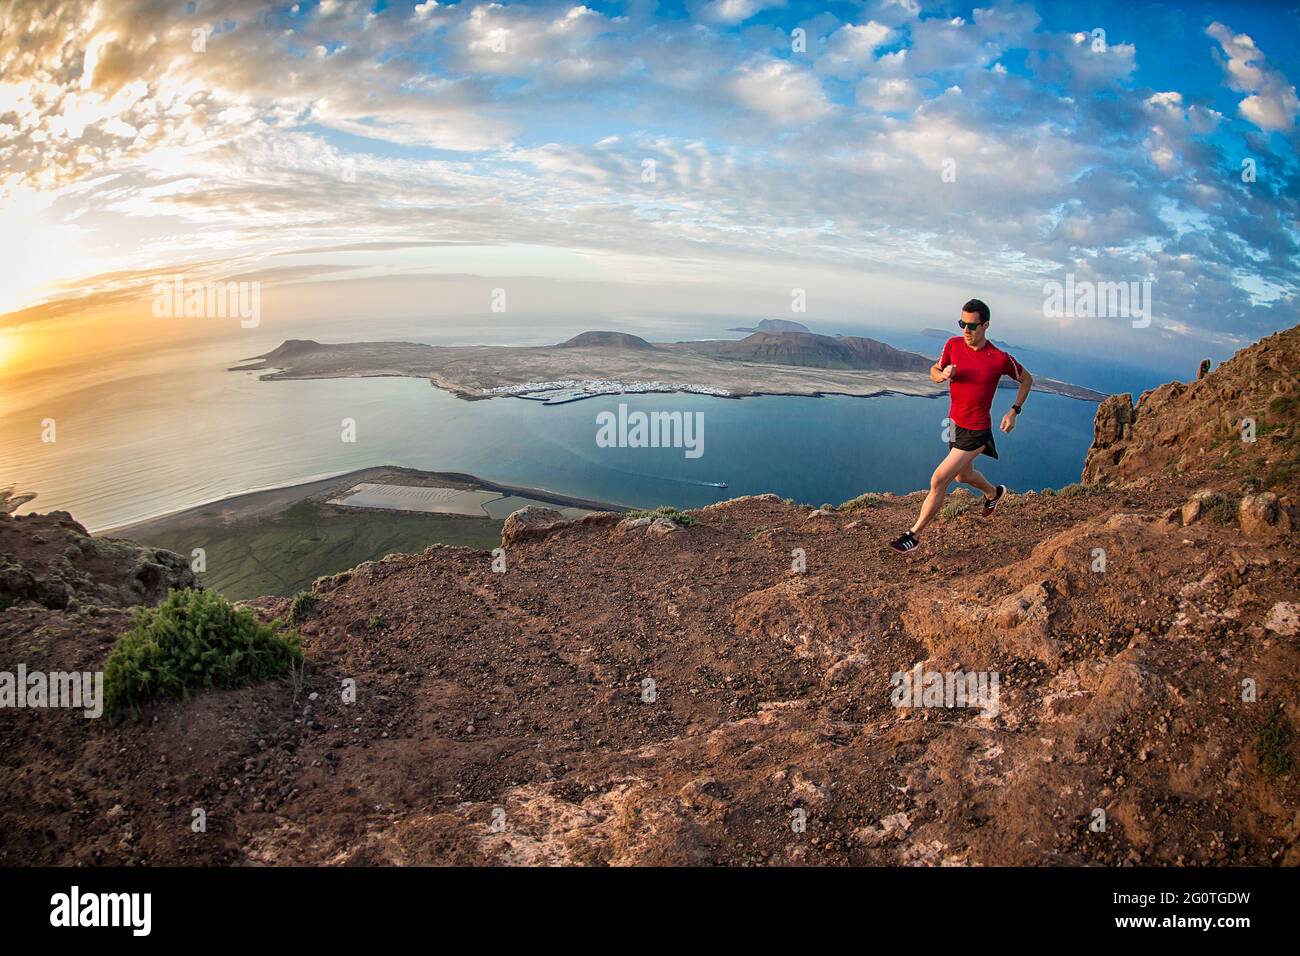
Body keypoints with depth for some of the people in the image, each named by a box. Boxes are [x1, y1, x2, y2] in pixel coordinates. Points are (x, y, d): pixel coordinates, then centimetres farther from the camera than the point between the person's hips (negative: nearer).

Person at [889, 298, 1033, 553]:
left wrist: (1014, 411, -10)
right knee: (963, 475, 29)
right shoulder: (954, 344, -7)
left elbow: (1026, 379, -1)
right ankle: (994, 493, 61)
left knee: (938, 481, -12)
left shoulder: (1000, 359, -19)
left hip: (976, 431, -7)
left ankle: (914, 535, 0)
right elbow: (934, 371, 8)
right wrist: (943, 374, -16)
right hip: (955, 423, 7)